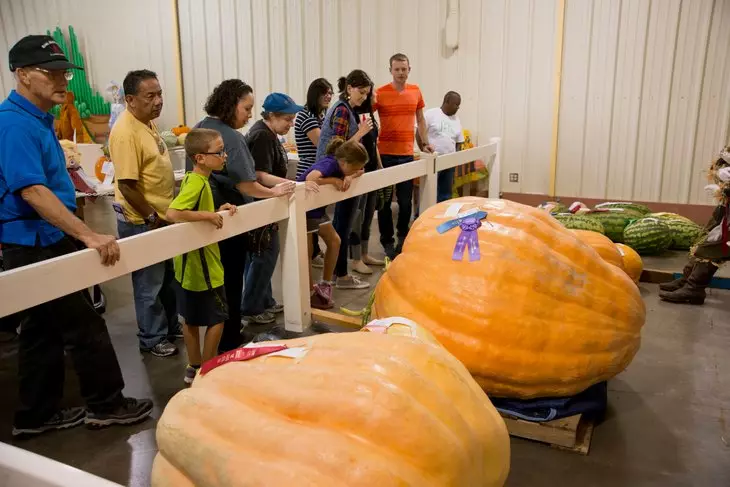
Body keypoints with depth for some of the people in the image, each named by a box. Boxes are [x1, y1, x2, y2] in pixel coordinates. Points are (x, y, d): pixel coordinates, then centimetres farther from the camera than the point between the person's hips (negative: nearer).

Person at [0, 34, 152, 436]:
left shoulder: (38, 120, 12)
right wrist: (89, 236, -33)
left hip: (43, 242, 10)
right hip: (36, 246, -10)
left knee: (44, 331, 15)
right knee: (84, 327, -1)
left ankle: (37, 415, 26)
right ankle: (106, 405, 14)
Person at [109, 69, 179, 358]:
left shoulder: (147, 122, 7)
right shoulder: (126, 133, -23)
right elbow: (126, 185, -25)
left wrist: (163, 213, 16)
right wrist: (151, 217, -18)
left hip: (162, 216, 9)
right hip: (142, 222, -9)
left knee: (167, 276, 20)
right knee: (150, 283, 6)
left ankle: (171, 326, 37)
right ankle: (152, 338, 23)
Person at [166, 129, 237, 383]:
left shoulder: (192, 179, 7)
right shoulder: (198, 183, -22)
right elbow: (173, 213, -35)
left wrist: (217, 211, 3)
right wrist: (208, 215, -28)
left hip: (189, 263, 9)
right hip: (203, 263, -9)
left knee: (192, 317, 17)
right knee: (218, 317, 6)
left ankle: (194, 368, 30)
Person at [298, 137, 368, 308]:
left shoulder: (339, 164, -6)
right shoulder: (329, 163, -30)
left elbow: (359, 171, 7)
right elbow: (310, 178, -48)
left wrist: (350, 176, -16)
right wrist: (334, 180, -32)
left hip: (317, 208, 9)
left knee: (334, 241, 11)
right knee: (307, 252, -1)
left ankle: (325, 284, 21)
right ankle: (310, 293, 13)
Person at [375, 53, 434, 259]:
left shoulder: (416, 91, 7)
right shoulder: (380, 93, -6)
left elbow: (420, 120, 18)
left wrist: (425, 143, 14)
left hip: (407, 154, 3)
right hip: (385, 154, -3)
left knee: (406, 200, 9)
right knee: (385, 200, 5)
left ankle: (403, 236, 28)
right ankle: (387, 241, 16)